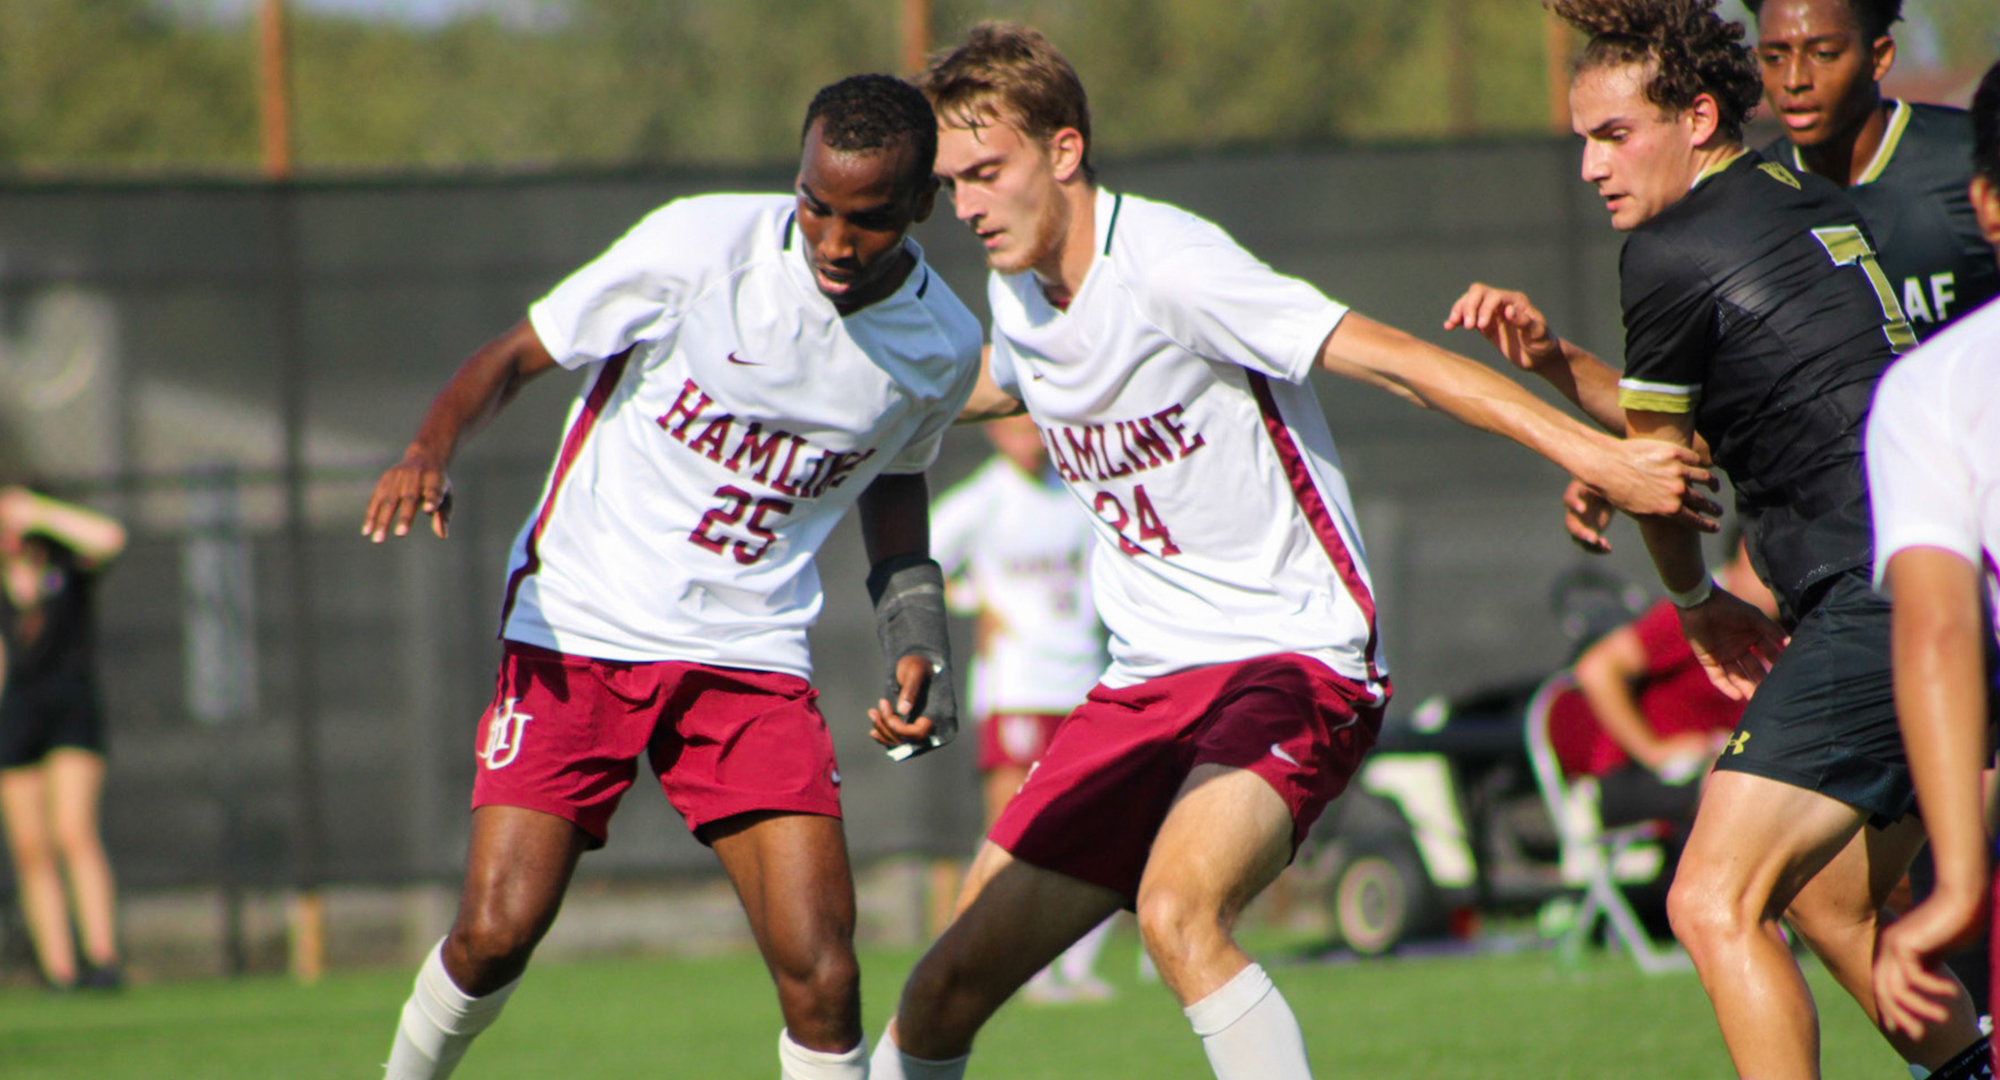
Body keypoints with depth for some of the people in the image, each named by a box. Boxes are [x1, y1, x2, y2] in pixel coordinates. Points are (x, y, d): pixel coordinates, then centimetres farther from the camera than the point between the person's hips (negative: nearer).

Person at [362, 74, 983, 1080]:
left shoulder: (942, 346, -1)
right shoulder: (701, 245, -14)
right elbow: (515, 353, -6)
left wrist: (917, 641, 8)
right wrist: (431, 449, -26)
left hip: (752, 657, 2)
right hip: (577, 633, -2)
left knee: (820, 979, -13)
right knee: (494, 938, -13)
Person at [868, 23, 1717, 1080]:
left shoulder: (1167, 265, -18)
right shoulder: (1018, 296, 7)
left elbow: (1388, 356, -23)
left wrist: (1589, 452, -31)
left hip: (1292, 656, -8)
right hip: (1147, 678, 8)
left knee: (1177, 913, -34)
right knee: (950, 984, 4)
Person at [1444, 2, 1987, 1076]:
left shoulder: (1670, 254, -9)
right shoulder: (1805, 203, 17)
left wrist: (1698, 602, 22)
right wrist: (1554, 360, 14)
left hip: (1883, 604, -10)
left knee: (1715, 905, -13)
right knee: (1829, 904, 23)